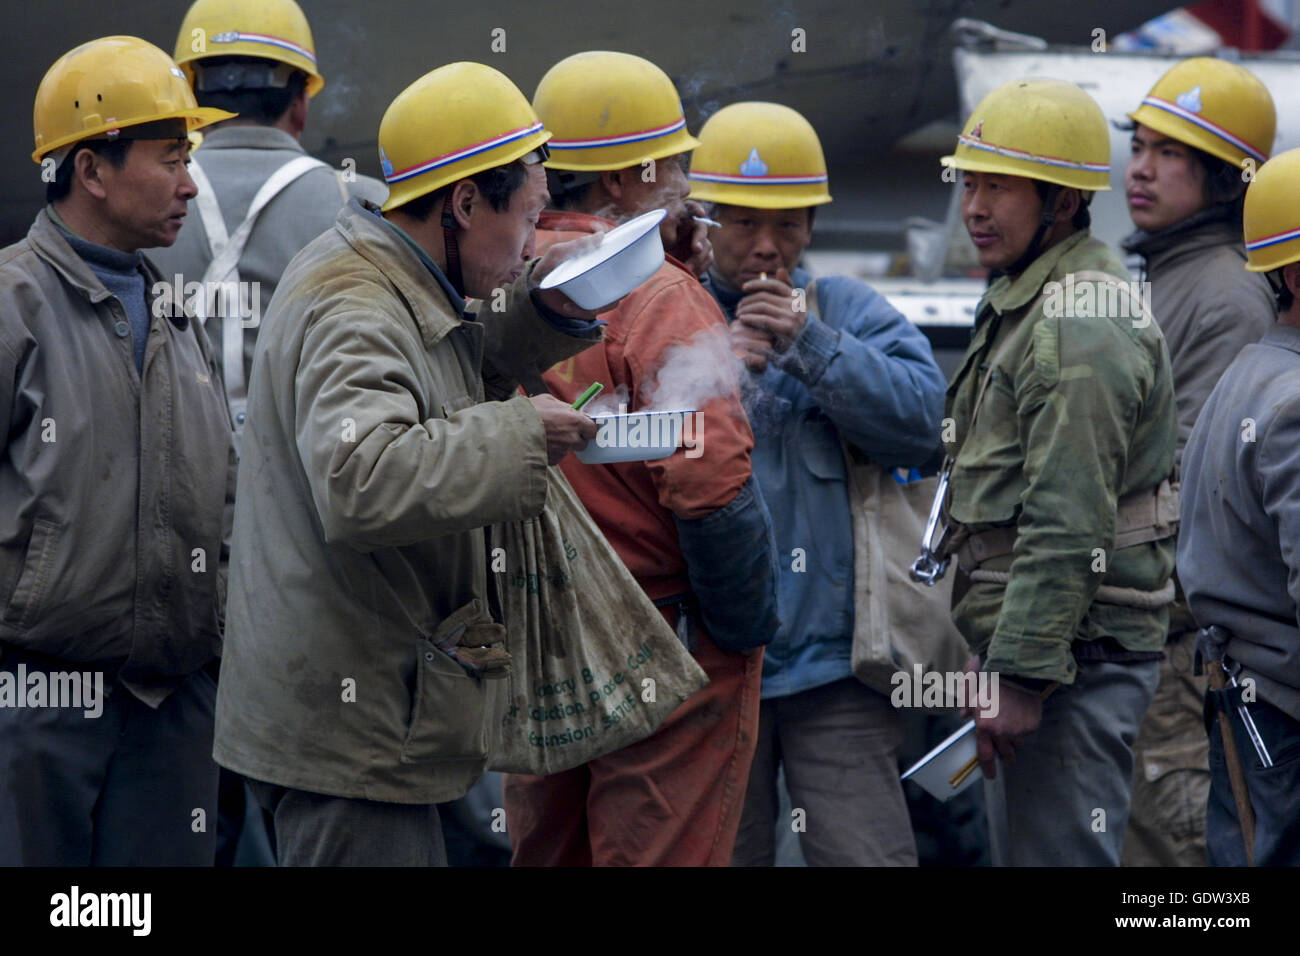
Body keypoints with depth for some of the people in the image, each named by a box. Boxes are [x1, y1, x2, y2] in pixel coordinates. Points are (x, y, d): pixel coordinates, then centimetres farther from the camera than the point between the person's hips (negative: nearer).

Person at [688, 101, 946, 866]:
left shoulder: (850, 311, 8)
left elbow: (924, 423, -8)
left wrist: (811, 344, -13)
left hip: (834, 660, 0)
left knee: (867, 851, -5)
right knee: (722, 852, 10)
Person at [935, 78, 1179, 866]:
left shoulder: (1081, 329, -18)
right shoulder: (1020, 303, 17)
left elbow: (1069, 527, -23)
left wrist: (1021, 675, -23)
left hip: (1074, 657, -11)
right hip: (1028, 647, 11)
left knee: (1058, 855, -10)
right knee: (1020, 851, 16)